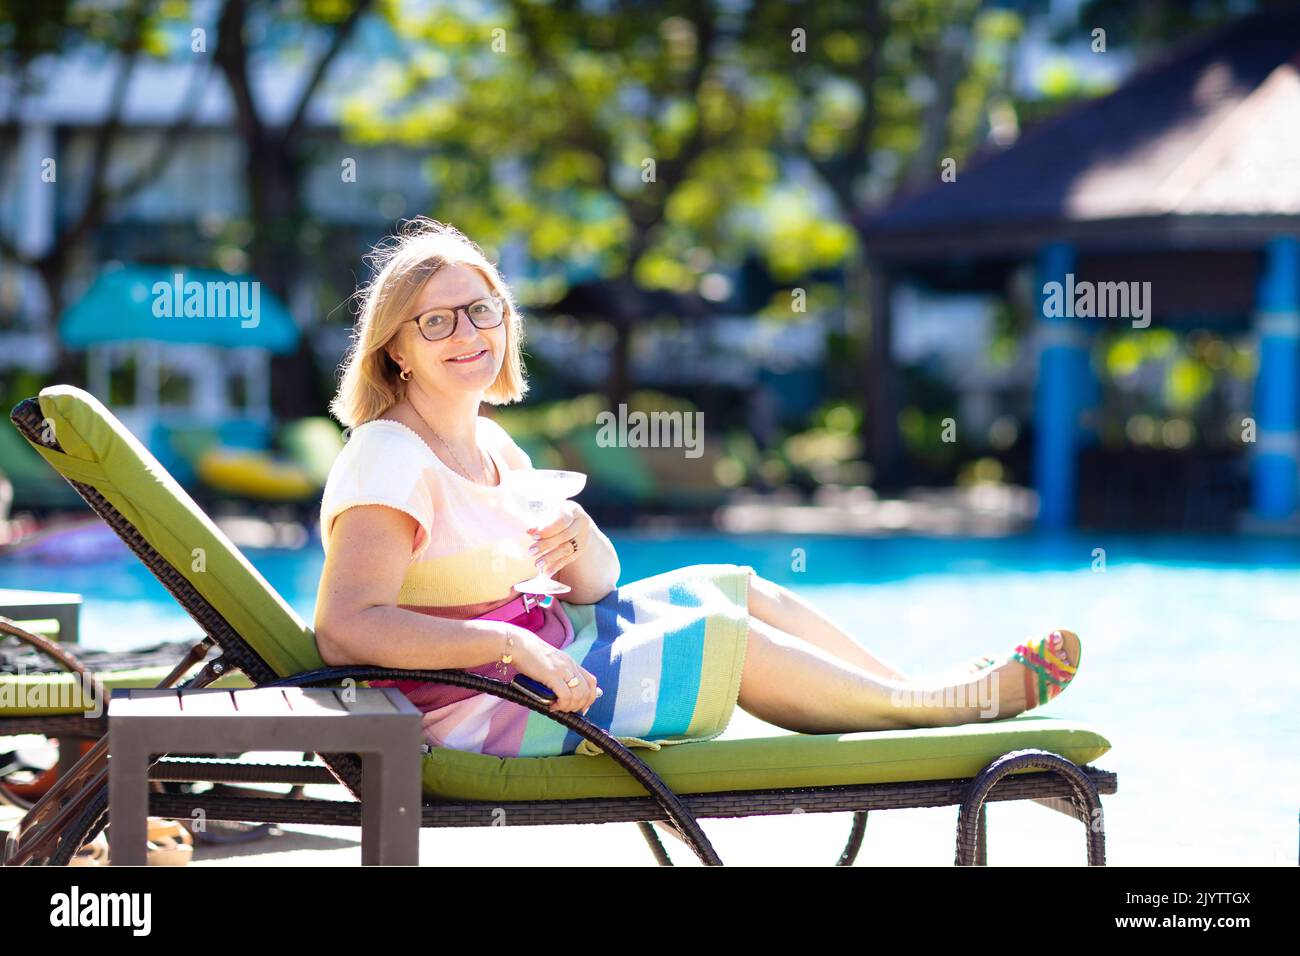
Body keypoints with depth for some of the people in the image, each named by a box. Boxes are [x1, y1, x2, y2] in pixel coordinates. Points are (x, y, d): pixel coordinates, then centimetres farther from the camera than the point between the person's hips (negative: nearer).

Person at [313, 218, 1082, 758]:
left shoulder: (490, 444, 9)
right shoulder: (391, 462, -19)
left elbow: (598, 585, 14)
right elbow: (346, 630, -32)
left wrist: (578, 542, -11)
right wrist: (511, 643, -34)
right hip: (467, 708, -10)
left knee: (738, 586, 8)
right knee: (729, 637, -7)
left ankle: (928, 696, 18)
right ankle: (935, 703, 14)